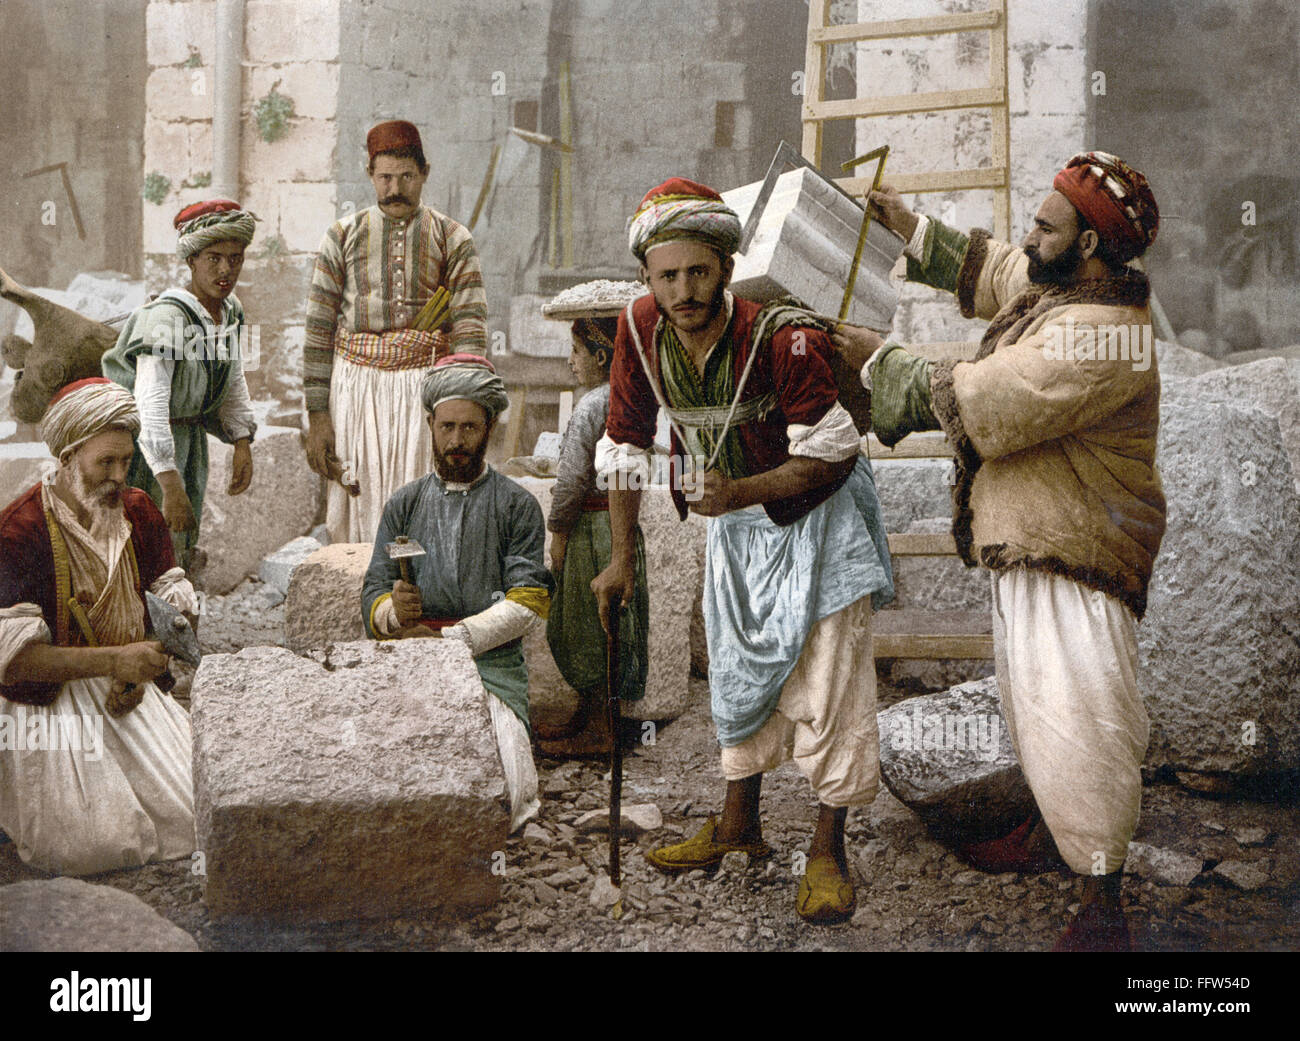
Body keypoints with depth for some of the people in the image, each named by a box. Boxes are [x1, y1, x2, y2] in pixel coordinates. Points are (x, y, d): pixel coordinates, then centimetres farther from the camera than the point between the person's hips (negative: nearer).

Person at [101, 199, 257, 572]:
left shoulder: (232, 311, -1)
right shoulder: (166, 316, -26)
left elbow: (235, 381, 14)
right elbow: (151, 404, -34)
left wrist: (243, 445, 6)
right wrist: (170, 486, -39)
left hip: (190, 434, 8)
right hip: (143, 440, -8)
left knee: (185, 549, 16)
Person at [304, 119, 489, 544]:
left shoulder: (452, 239, 7)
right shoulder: (343, 237, 9)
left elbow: (470, 327, 0)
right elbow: (319, 330, 6)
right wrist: (317, 415, 0)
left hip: (427, 386, -1)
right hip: (356, 386, 1)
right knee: (356, 514, 0)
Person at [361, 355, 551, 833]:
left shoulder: (517, 505, 9)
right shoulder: (405, 503, 17)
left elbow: (527, 603, -3)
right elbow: (371, 600, 12)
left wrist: (451, 637, -14)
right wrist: (393, 610, -14)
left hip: (491, 663, -2)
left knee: (501, 798, -27)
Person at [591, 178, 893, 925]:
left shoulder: (783, 338, -31)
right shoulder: (641, 328, -16)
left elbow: (829, 455, -24)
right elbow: (626, 445, -5)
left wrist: (740, 492, -38)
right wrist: (622, 556, 0)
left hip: (816, 512, -5)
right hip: (735, 520, 5)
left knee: (828, 681, -5)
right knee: (741, 669, 16)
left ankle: (829, 849, 10)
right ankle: (740, 826, 32)